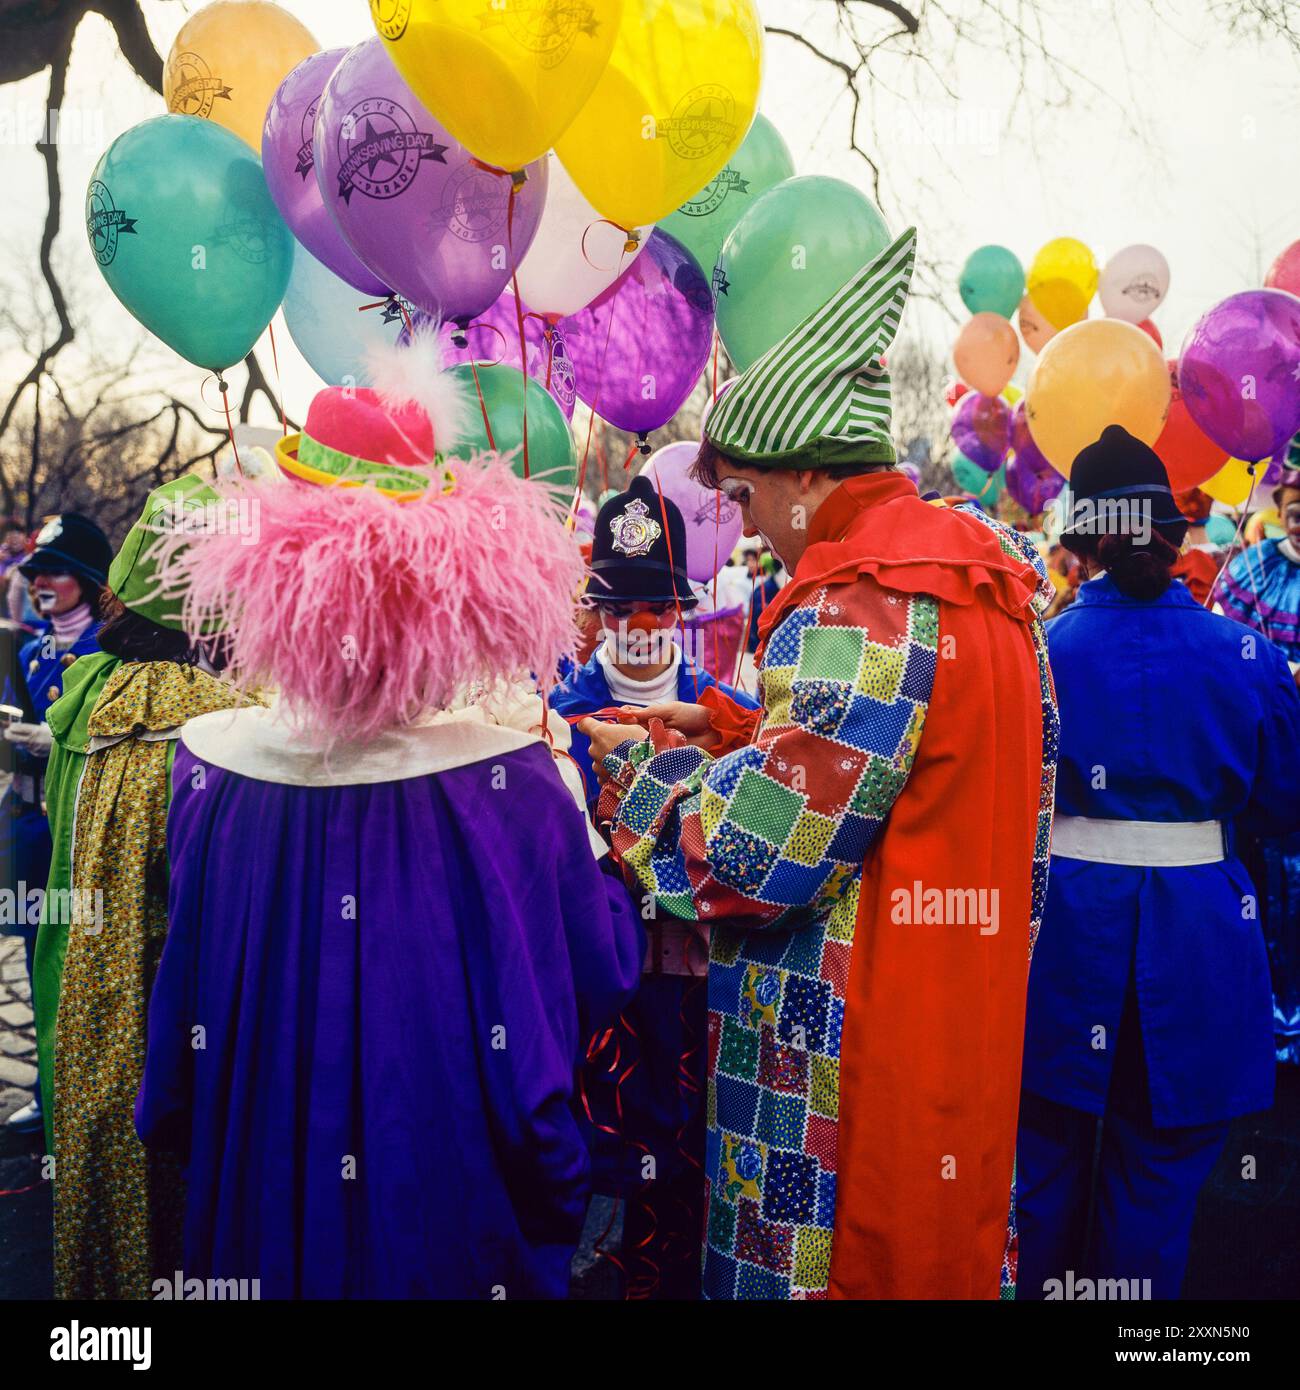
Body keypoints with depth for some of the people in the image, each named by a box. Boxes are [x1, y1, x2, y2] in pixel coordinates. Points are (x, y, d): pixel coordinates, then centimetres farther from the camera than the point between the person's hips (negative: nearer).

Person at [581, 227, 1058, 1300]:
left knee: (818, 1253, 8)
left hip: (851, 1058, -9)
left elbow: (761, 849, -23)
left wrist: (640, 763, -8)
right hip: (963, 1018, 9)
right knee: (937, 1243, 23)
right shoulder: (990, 575, 7)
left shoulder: (856, 609, -23)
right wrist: (723, 733, 11)